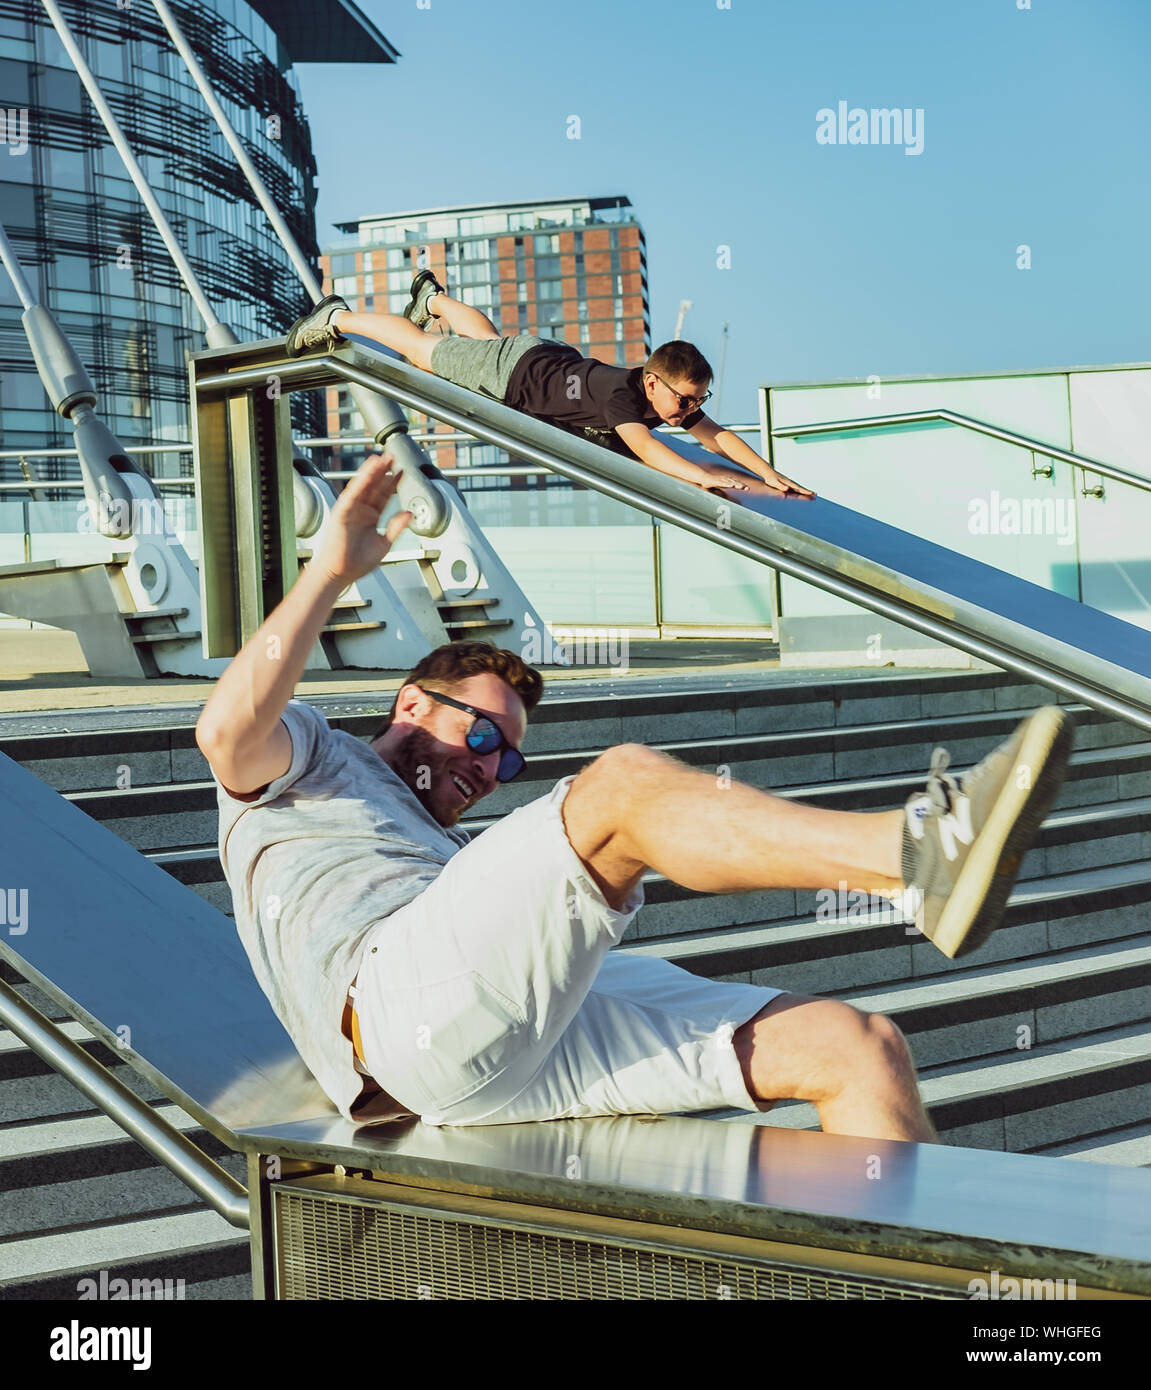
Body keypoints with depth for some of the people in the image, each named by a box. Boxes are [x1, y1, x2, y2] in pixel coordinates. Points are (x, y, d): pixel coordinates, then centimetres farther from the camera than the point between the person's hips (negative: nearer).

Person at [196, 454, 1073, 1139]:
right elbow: (228, 731, 2)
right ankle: (917, 853, -41)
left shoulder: (447, 854, 45)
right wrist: (331, 573, 1)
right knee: (623, 779, -27)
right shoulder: (311, 759, 28)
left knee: (860, 1047, -8)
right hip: (406, 990, -7)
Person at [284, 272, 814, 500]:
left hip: (550, 358, 6)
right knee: (423, 350, 13)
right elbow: (645, 449, -57)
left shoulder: (673, 395, -21)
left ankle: (434, 297, 60)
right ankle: (338, 318, 32)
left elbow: (717, 435, -22)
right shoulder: (621, 393, -42)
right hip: (513, 374, -6)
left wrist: (773, 476, -34)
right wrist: (715, 477, -64)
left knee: (487, 338, 36)